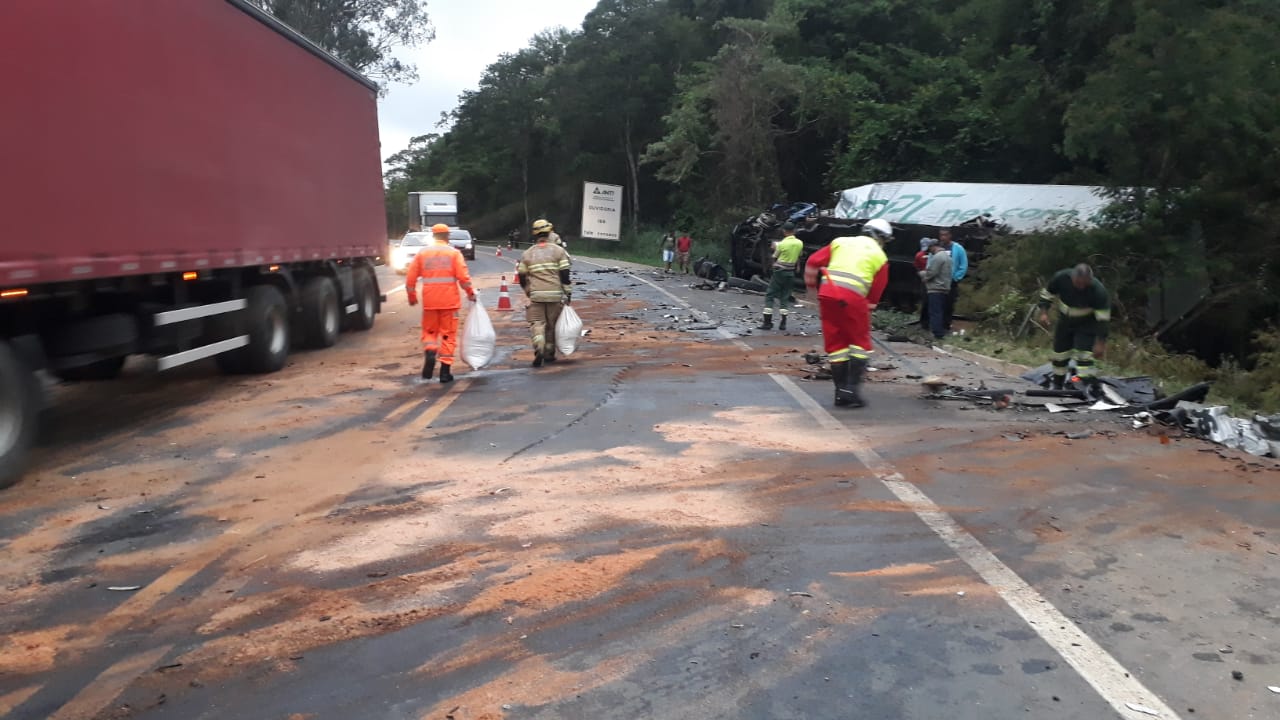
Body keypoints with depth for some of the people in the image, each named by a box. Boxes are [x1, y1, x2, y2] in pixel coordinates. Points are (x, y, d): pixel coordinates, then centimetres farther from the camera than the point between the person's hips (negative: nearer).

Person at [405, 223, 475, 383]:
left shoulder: (422, 253, 6)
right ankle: (445, 369, 3)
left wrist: (412, 296, 17)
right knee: (448, 334, 6)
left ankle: (430, 352, -11)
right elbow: (463, 277, -9)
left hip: (429, 302, 2)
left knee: (429, 332, 18)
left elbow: (410, 277, 5)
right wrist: (470, 293, 5)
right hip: (449, 301, -1)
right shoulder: (454, 253, 0)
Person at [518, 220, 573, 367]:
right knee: (552, 325, 12)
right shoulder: (558, 251, 1)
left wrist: (529, 291, 28)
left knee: (537, 323, 1)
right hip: (555, 294, 0)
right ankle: (549, 354, 20)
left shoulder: (527, 254, 7)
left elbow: (522, 277, 12)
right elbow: (565, 275, -4)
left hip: (536, 294, 0)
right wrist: (567, 293, 4)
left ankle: (539, 350, -20)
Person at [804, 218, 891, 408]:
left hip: (827, 292, 3)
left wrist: (812, 285, 24)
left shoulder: (841, 241, 20)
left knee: (835, 342, 12)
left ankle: (841, 392, 15)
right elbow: (875, 293, 11)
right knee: (860, 343, 12)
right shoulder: (880, 257, 14)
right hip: (853, 297, -3)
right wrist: (867, 308, 21)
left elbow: (813, 262, 13)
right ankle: (852, 388, 3)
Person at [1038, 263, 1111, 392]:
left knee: (1084, 356, -19)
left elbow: (1103, 319, -25)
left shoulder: (1098, 291, -30)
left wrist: (1100, 343, -26)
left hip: (1086, 325, -4)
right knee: (1059, 354, 12)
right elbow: (1047, 294, -4)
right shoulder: (1061, 278, -23)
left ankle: (1092, 388, -16)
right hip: (1065, 322, 4)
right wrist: (1044, 312, -18)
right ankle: (1057, 386, 31)